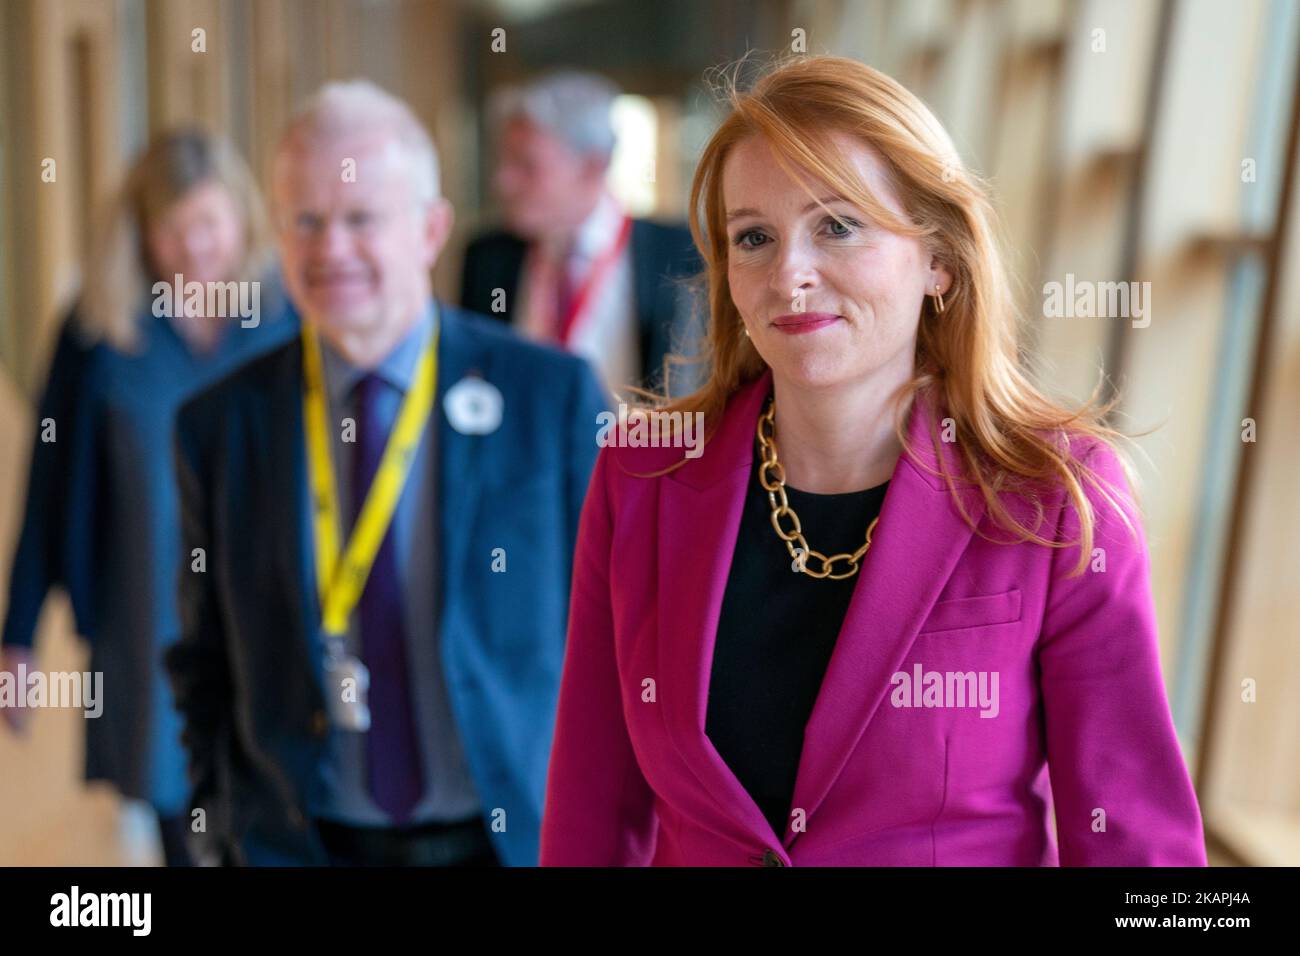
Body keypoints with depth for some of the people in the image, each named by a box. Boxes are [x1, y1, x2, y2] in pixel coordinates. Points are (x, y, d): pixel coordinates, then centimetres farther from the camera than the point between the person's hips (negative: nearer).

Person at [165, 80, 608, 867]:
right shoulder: (221, 425, -1)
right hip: (296, 842, 1)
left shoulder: (555, 395, -7)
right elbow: (206, 668, 6)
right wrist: (224, 831, 2)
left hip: (520, 833, -1)